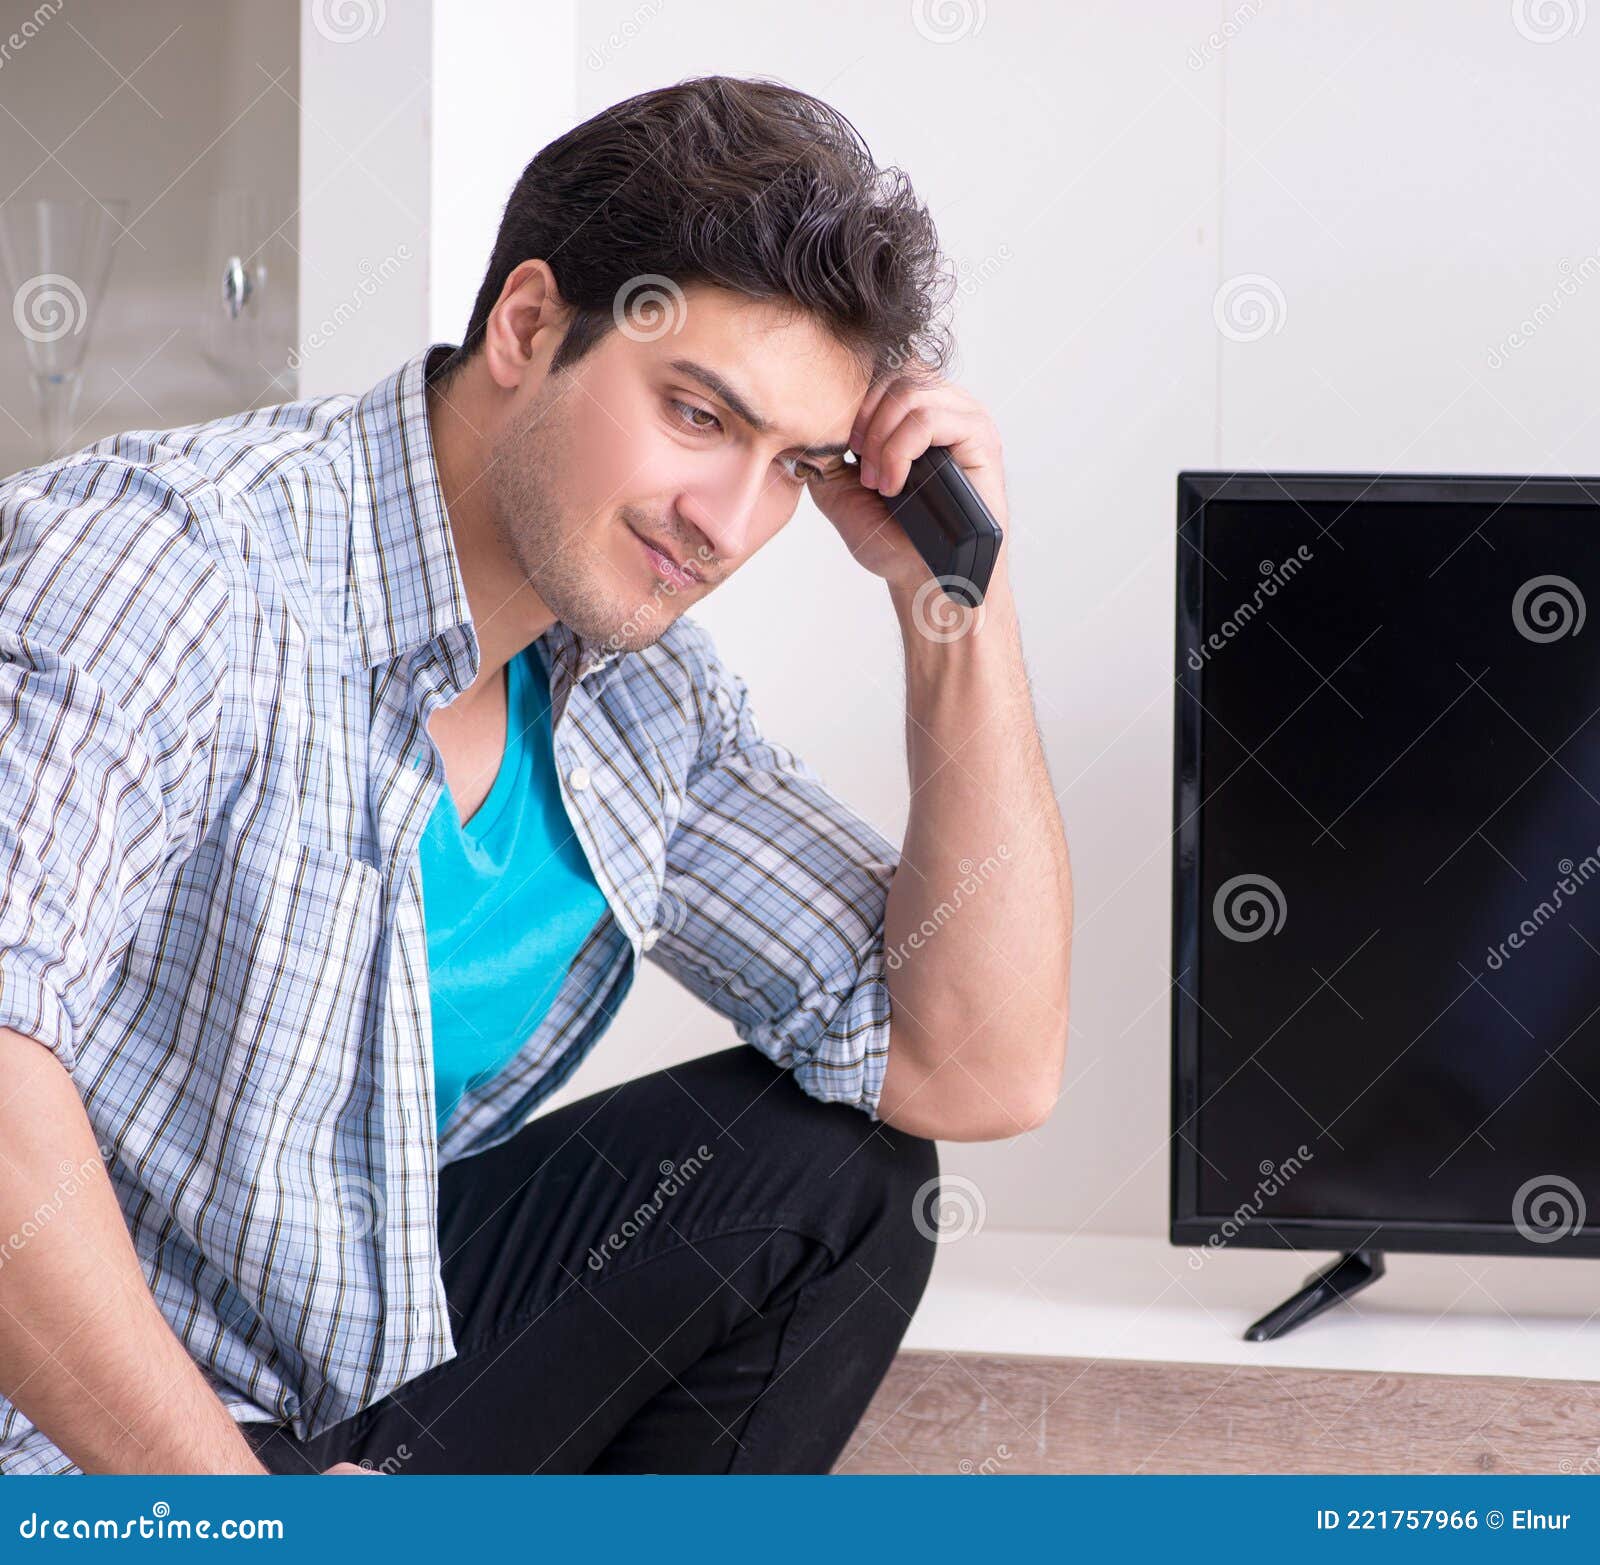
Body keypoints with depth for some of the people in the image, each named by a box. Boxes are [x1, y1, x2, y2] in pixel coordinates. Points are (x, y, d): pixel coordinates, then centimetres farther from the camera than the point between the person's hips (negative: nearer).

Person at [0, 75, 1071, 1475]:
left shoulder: (638, 690, 2)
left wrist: (957, 588, -5)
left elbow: (978, 1069, 1)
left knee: (837, 1167, 1)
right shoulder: (164, 557, -20)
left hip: (374, 1375, 8)